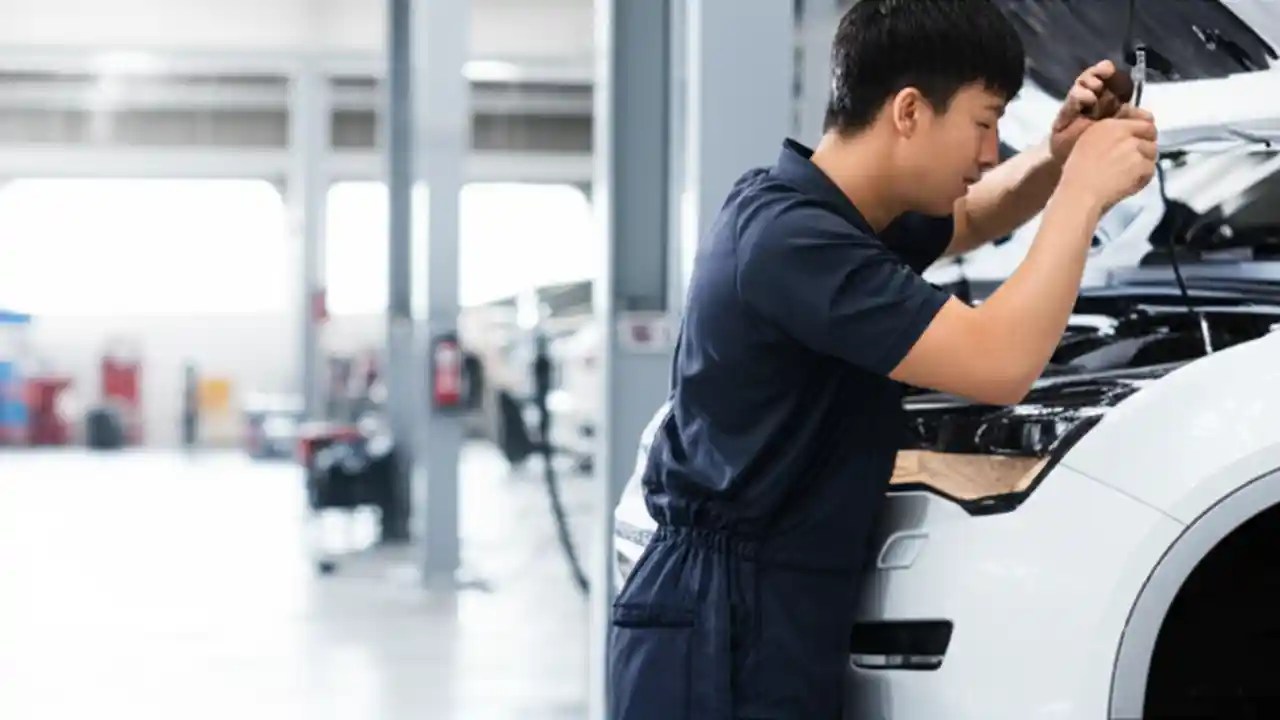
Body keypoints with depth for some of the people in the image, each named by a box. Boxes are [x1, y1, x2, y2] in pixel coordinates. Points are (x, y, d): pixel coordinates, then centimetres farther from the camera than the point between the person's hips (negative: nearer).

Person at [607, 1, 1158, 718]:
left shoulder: (819, 212, 9)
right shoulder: (793, 240, -22)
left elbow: (974, 217, 28)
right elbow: (998, 363, -27)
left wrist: (1059, 156, 7)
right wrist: (1084, 191, -16)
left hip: (771, 619, 10)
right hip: (723, 631, -10)